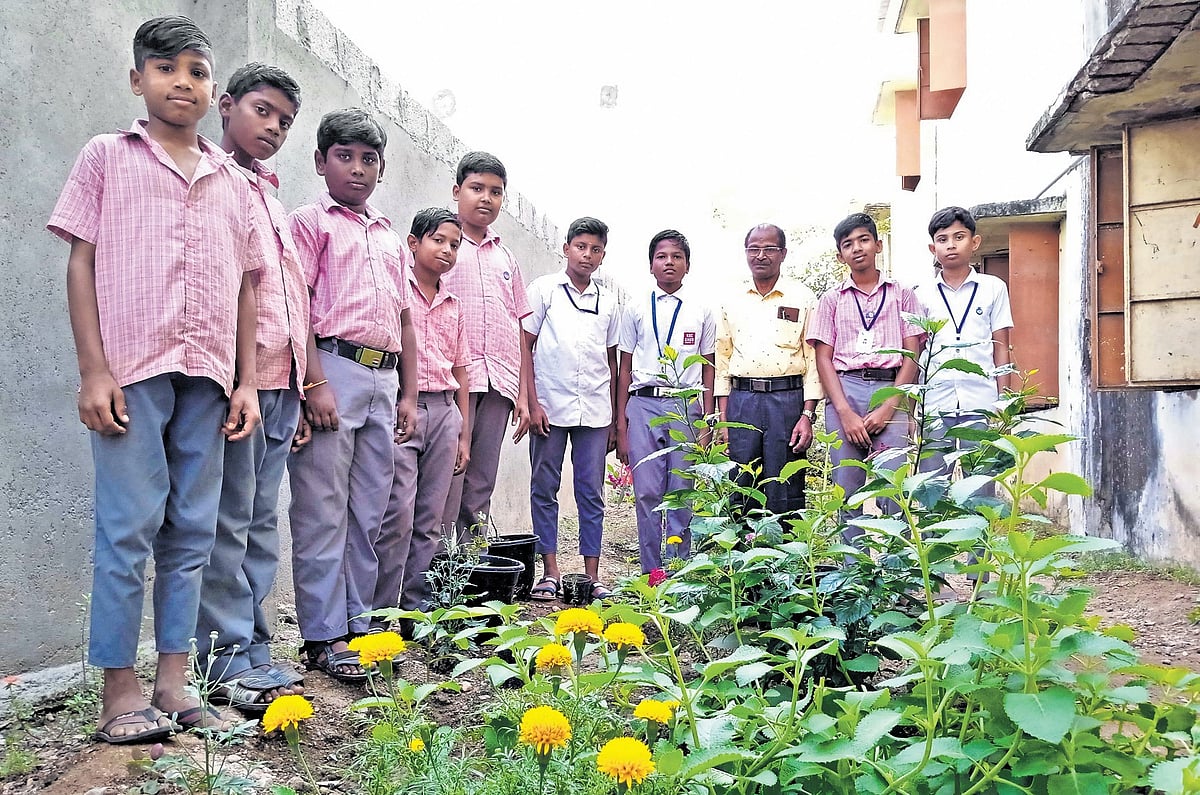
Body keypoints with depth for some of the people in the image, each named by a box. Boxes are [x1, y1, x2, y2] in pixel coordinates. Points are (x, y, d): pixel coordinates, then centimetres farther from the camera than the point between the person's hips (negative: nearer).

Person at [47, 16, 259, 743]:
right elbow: (82, 263, 3)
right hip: (131, 369, -3)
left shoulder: (232, 181, 17)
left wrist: (246, 381, 8)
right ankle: (120, 690, 6)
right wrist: (94, 371, -6)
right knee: (130, 527, -4)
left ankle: (174, 682, 14)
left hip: (208, 378, 4)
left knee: (193, 531, 5)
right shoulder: (109, 157, 9)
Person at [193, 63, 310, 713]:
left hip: (282, 384, 8)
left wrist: (299, 392, 20)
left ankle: (254, 651, 16)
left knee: (261, 522, 10)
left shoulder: (275, 203, 24)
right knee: (229, 521, -5)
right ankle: (229, 662, 2)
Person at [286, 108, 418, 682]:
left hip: (384, 381, 6)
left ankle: (357, 623, 17)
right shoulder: (311, 221, 4)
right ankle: (324, 637, 2)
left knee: (368, 512, 8)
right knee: (323, 511, -4)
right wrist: (314, 384, -16)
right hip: (333, 369, -6)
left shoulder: (389, 237, 22)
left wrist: (409, 394, 15)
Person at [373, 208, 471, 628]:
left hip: (444, 410, 6)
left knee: (429, 520, 7)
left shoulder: (454, 305, 19)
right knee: (398, 515, -11)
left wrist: (464, 434, 17)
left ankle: (417, 610, 15)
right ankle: (379, 616, -2)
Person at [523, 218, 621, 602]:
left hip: (595, 411, 2)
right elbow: (525, 347, 1)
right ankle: (550, 572, 11)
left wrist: (614, 419, 11)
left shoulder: (608, 301, 12)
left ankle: (592, 574, 10)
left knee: (592, 493, 4)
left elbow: (611, 360, 16)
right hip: (550, 407, -2)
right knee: (544, 489, 2)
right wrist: (532, 404, -8)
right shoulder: (544, 289, 4)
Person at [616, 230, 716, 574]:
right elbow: (625, 368, 10)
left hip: (686, 405, 0)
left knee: (681, 495, 1)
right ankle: (651, 573, 9)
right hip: (643, 404, 0)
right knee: (646, 493, -1)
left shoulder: (702, 310, 9)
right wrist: (621, 425, 6)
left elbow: (708, 368, 10)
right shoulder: (635, 308, 9)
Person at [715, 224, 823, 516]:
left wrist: (808, 415, -8)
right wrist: (723, 417, 6)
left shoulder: (803, 299, 4)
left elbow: (814, 360, 1)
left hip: (787, 399, -3)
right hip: (741, 401, 3)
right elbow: (722, 360, 14)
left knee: (784, 496, 0)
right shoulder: (732, 303, 13)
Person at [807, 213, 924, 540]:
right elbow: (823, 359, 7)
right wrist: (845, 412, -8)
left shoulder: (902, 295, 13)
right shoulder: (832, 300, 15)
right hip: (843, 393, 1)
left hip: (890, 391, -1)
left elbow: (911, 356, 6)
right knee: (849, 492, 0)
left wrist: (887, 409, -8)